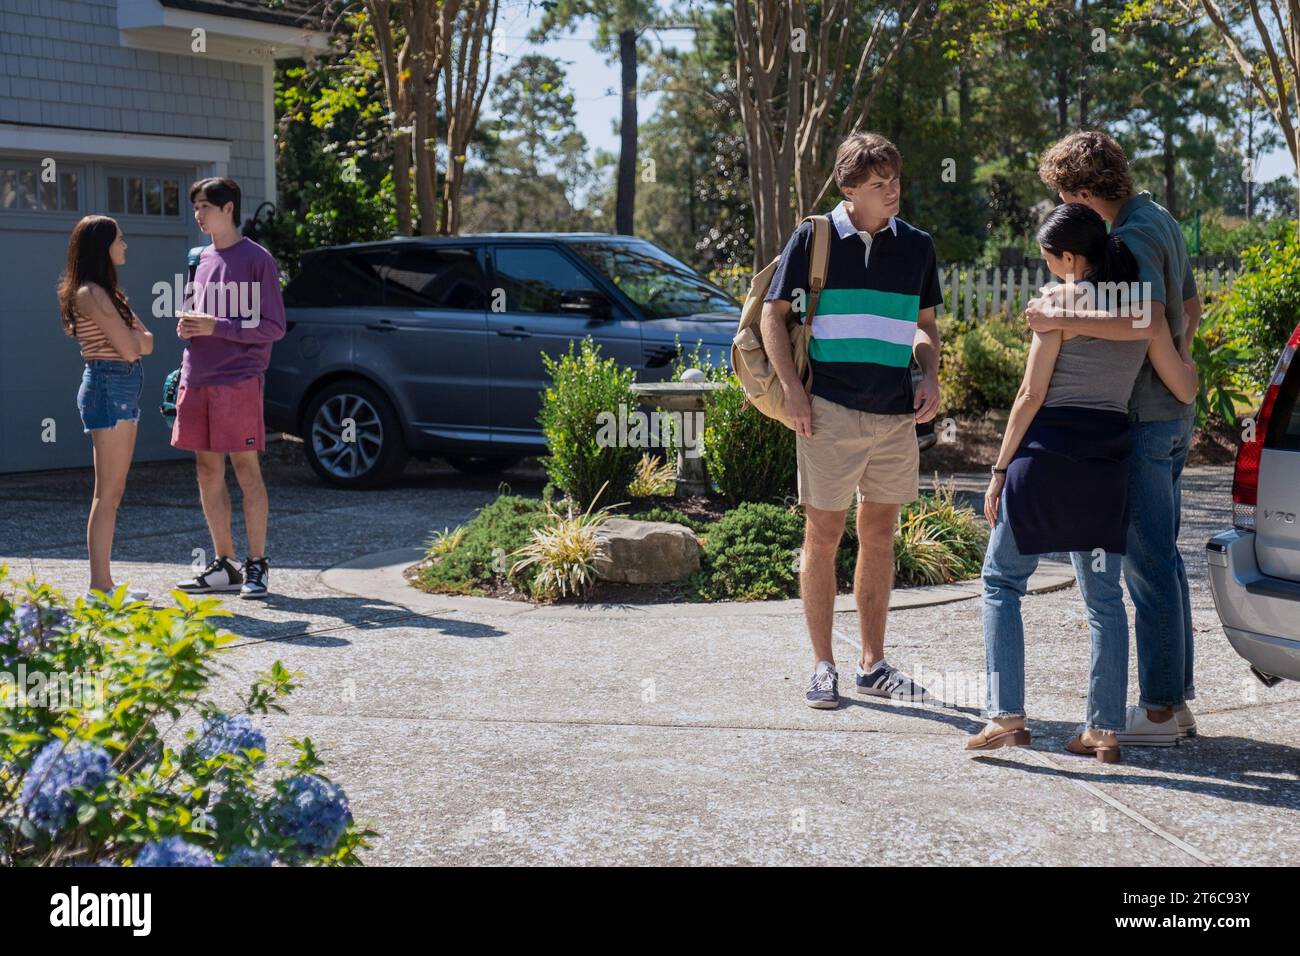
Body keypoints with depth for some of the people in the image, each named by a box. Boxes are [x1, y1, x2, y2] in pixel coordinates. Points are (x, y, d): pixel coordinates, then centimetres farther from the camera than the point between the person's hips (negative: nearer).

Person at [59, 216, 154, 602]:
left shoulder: (107, 292, 18)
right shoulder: (90, 294, -12)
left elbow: (147, 342, 12)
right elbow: (128, 348, -17)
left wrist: (135, 337, -8)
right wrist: (134, 336, 3)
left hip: (123, 389, 10)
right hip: (108, 386, -10)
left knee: (113, 492, 10)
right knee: (107, 492, -8)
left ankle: (104, 582, 14)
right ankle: (99, 586, -6)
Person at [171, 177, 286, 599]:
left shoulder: (256, 259, -5)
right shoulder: (202, 259, 17)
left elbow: (273, 327, -8)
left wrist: (215, 327, -14)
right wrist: (189, 326, 3)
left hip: (238, 379, -7)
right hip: (197, 379, 7)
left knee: (246, 470, -4)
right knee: (208, 470, 8)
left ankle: (257, 565, 3)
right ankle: (223, 564, 16)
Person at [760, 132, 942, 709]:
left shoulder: (916, 246, 9)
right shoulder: (813, 238, -2)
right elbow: (773, 314, 1)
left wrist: (930, 378, 2)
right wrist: (791, 390, -8)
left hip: (896, 413, 4)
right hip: (830, 410, -4)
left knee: (879, 537, 11)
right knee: (823, 537, 1)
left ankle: (873, 664, 21)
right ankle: (822, 667, 10)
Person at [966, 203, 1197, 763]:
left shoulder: (1061, 300, -8)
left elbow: (1032, 394, -9)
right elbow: (1185, 390, 11)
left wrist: (1000, 469, -4)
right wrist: (1188, 357, 33)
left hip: (1047, 453, -5)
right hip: (1109, 459, 5)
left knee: (1001, 580, 7)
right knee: (1104, 595, 12)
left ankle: (1006, 717, -2)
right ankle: (1105, 729, 9)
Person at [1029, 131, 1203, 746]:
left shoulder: (1134, 237, -17)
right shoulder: (1161, 221, 14)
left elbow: (1147, 319, -33)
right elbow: (1191, 308, 25)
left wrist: (1061, 320, -31)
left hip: (1142, 420, -10)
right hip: (1172, 413, 10)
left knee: (1148, 563, -5)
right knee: (1163, 557, 14)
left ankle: (1159, 709, 0)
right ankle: (1176, 699, 20)